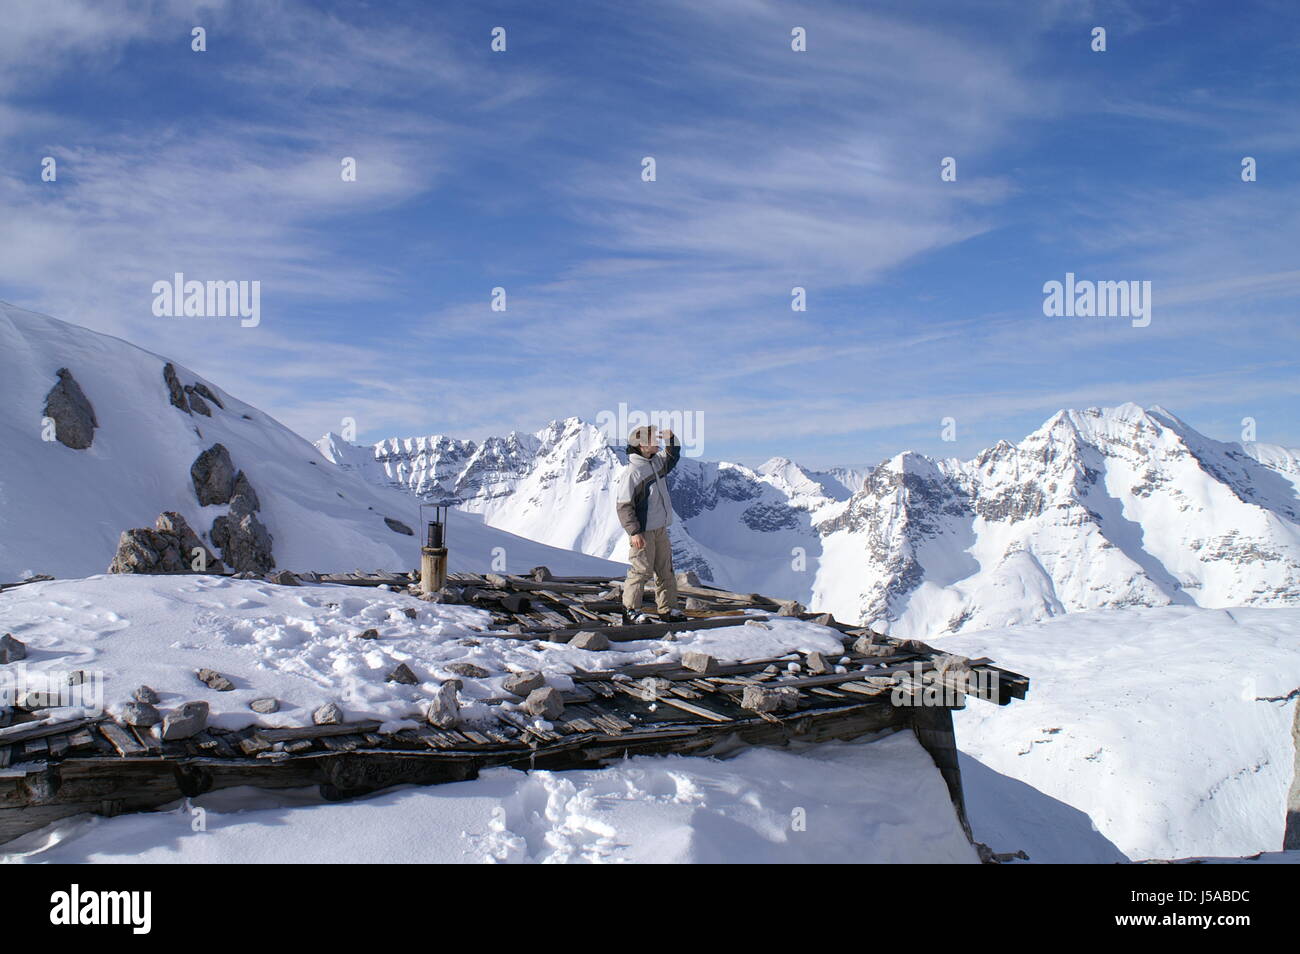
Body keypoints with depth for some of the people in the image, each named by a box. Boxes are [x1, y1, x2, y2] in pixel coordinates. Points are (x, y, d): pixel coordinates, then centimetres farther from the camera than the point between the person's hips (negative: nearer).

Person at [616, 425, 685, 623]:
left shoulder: (657, 462, 7)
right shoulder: (631, 473, -18)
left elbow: (673, 457, 31)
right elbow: (624, 505, -18)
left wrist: (671, 438, 11)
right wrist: (634, 531, -22)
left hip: (660, 529, 9)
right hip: (643, 531, -9)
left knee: (665, 570, 13)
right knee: (642, 570, -5)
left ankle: (667, 608, 22)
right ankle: (630, 610, 8)